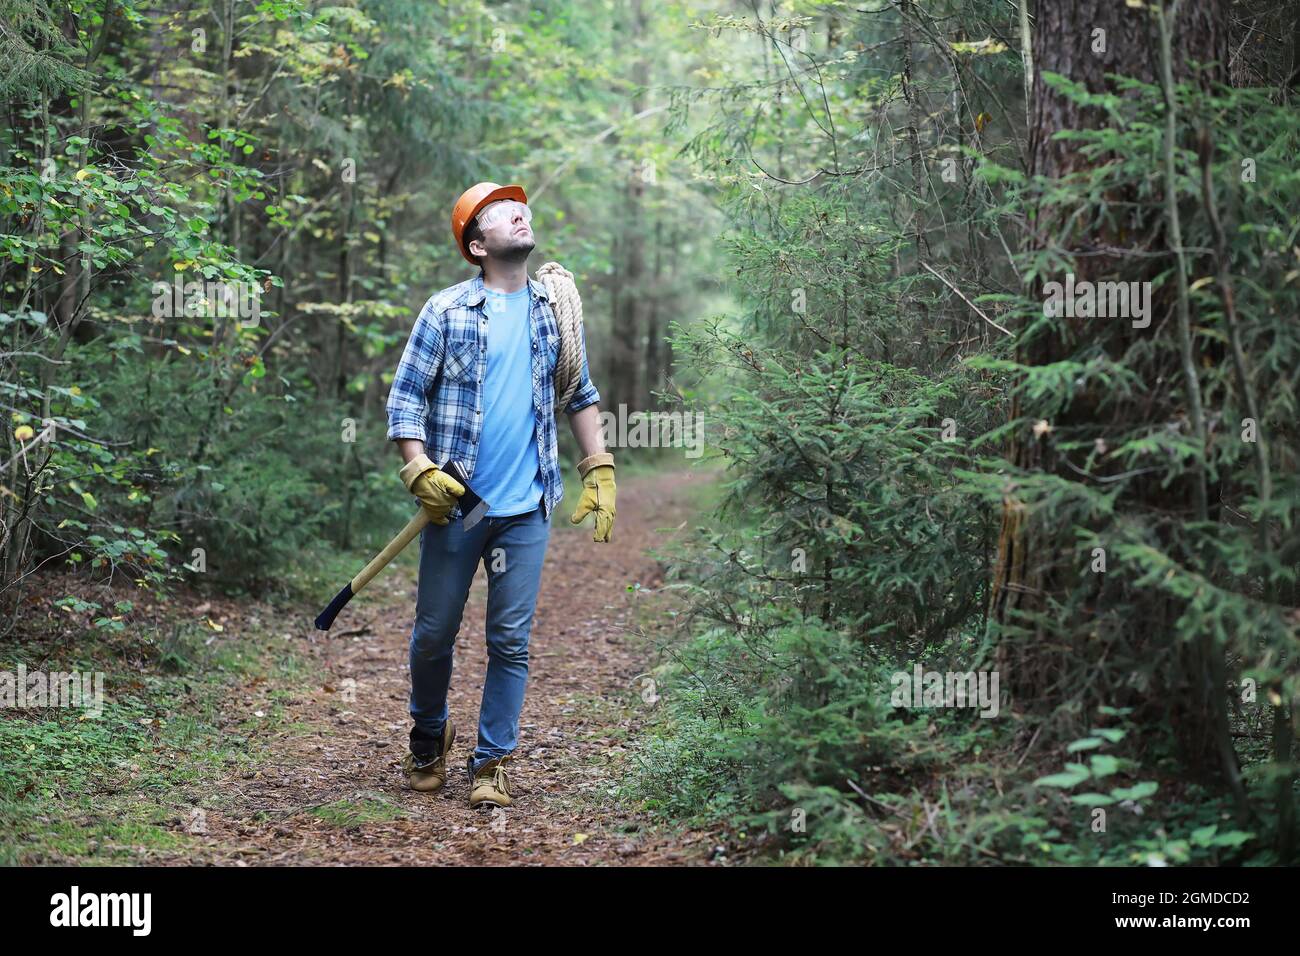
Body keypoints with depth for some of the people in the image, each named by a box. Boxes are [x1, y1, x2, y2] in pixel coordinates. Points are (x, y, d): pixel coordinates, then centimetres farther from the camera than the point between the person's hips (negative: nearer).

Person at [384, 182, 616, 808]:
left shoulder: (553, 308, 8)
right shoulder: (446, 311, -2)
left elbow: (581, 396, 17)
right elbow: (405, 397, -2)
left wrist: (600, 473, 11)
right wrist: (420, 470, -15)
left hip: (527, 509, 2)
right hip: (454, 503, -2)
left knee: (511, 641, 3)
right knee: (434, 634, 9)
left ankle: (491, 762, 16)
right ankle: (428, 739, 33)